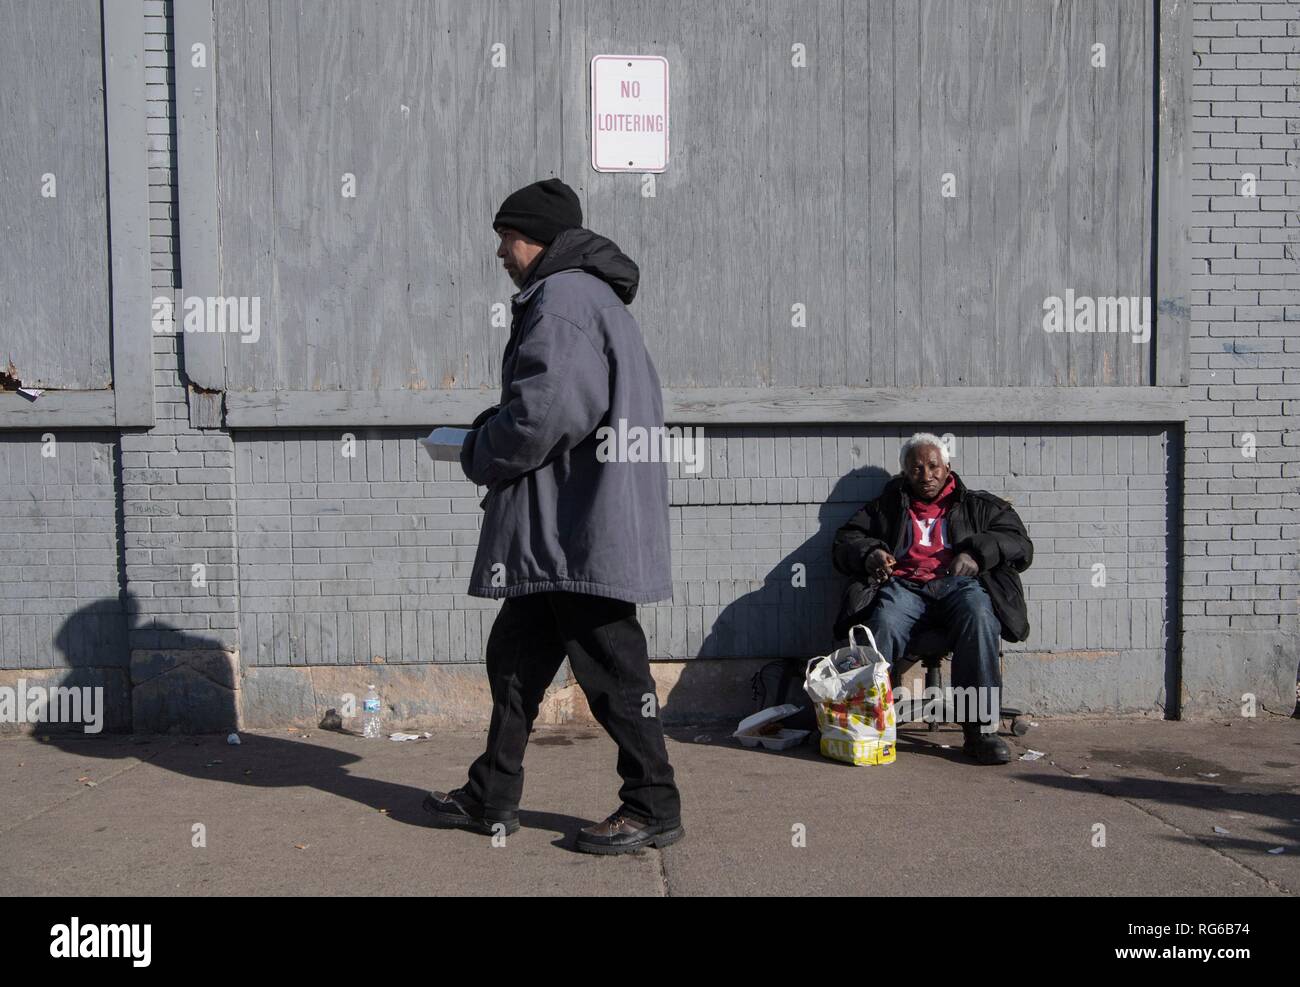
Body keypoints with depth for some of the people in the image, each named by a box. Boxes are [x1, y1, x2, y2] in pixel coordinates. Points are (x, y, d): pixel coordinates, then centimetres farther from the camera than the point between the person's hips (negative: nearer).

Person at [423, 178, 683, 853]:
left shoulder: (561, 298, -14)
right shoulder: (589, 296, 21)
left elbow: (546, 412, -24)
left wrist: (479, 457, -7)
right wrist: (488, 434, 13)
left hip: (581, 534, -11)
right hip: (562, 531, 11)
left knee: (610, 669, -1)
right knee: (515, 657, 16)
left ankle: (653, 808, 12)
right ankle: (491, 798, 26)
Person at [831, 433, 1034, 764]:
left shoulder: (978, 506, 27)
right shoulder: (887, 507, 30)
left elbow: (1020, 545, 15)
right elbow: (844, 543, 24)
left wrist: (978, 553, -4)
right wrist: (869, 554, 0)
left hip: (958, 584, 0)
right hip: (903, 585, 1)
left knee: (978, 617, -36)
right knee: (885, 624, -35)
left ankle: (980, 728, -35)